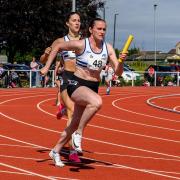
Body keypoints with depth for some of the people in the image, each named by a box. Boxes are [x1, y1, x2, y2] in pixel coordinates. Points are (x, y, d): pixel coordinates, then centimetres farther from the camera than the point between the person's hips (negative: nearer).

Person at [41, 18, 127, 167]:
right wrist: (47, 67, -1)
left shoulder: (108, 48, -2)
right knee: (97, 102, -36)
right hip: (76, 85, -6)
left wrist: (121, 61, -24)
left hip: (93, 87, 6)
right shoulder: (81, 45, -14)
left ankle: (56, 151, 36)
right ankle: (79, 133, -19)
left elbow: (118, 72, -3)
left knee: (75, 124, 15)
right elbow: (57, 47, -1)